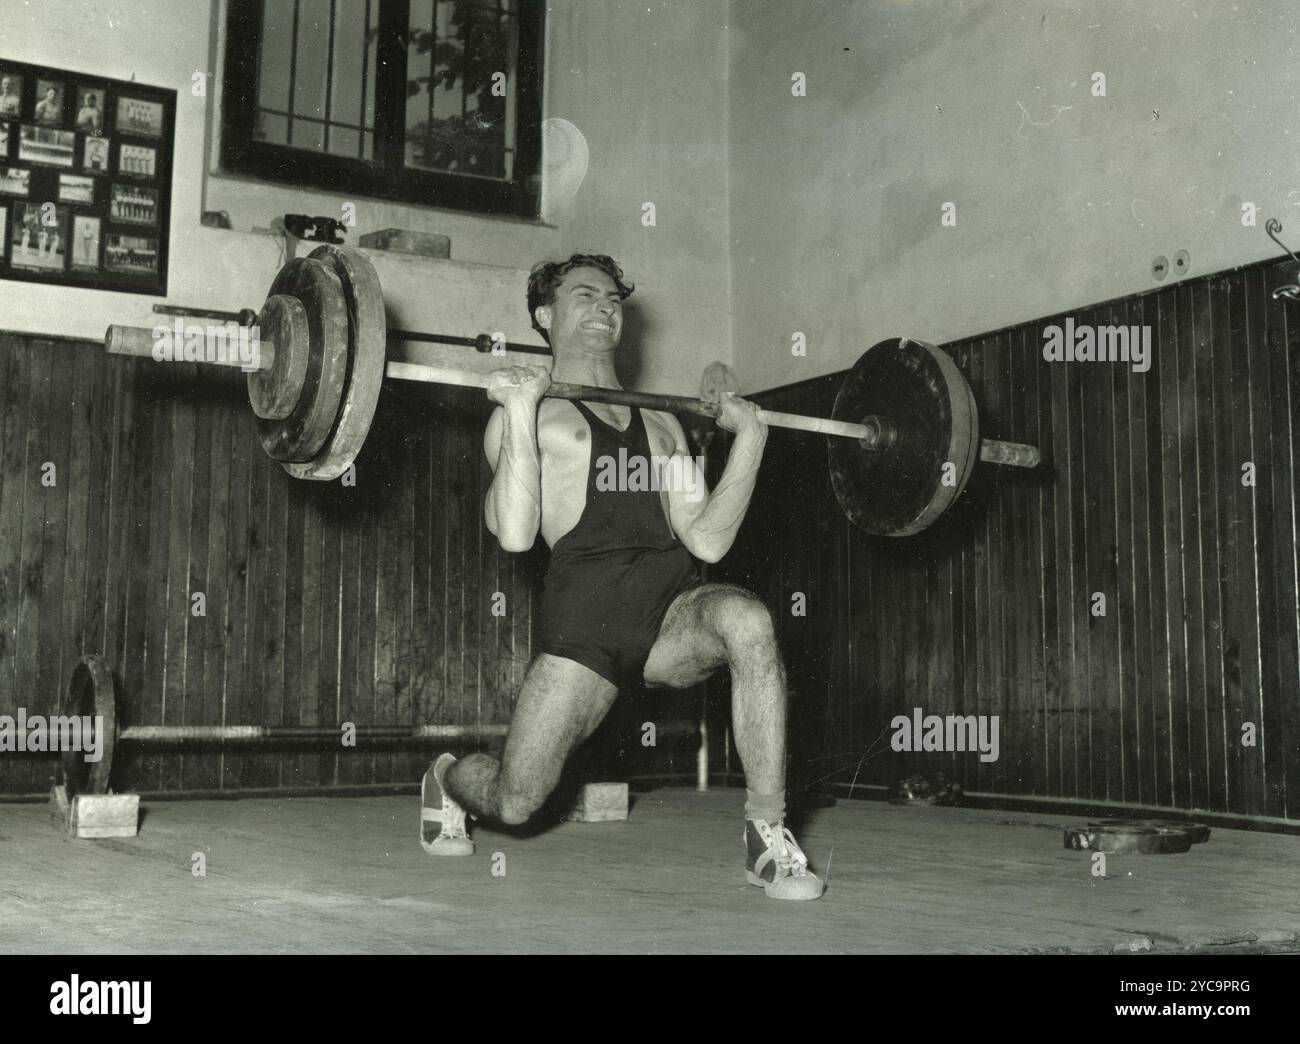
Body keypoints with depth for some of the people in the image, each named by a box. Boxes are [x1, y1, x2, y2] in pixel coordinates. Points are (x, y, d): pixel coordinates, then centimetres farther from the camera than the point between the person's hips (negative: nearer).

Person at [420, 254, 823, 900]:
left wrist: (748, 438, 12)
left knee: (746, 620, -33)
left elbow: (707, 541, 14)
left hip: (675, 608, 3)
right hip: (585, 604, -3)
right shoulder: (521, 412, 12)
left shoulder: (661, 424, 25)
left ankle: (768, 835, -22)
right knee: (515, 805, -3)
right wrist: (521, 411, -7)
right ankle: (447, 779, 36)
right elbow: (514, 534, -5)